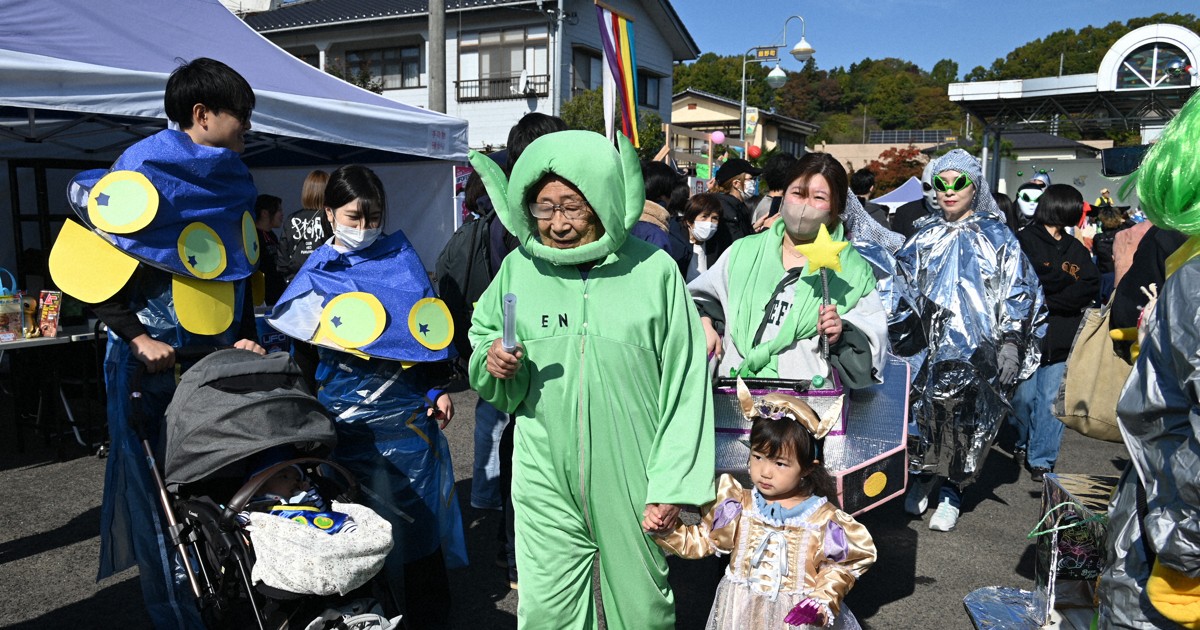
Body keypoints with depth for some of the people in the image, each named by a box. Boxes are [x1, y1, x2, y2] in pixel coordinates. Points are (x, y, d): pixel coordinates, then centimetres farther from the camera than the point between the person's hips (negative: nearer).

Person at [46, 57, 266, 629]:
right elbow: (86, 267, -13)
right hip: (155, 368, -7)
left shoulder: (233, 183, 10)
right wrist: (137, 338, -17)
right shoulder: (142, 174, -12)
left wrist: (244, 338, 5)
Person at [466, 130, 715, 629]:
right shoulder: (519, 267, 1)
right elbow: (483, 338, 17)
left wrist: (673, 485, -6)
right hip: (545, 476, 2)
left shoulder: (654, 271, -7)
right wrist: (493, 362, -8)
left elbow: (684, 385, -5)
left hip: (631, 479, -1)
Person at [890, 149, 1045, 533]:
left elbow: (1019, 292, 1)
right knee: (919, 412, -1)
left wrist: (1010, 342, -7)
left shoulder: (996, 236, 4)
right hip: (930, 348, 2)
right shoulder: (925, 236, 11)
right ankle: (921, 473, 26)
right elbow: (903, 289, 14)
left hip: (980, 353, -2)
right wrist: (902, 339, 6)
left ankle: (954, 491, 19)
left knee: (973, 423, 0)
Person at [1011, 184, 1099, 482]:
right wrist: (1067, 279, -6)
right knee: (1024, 396, 1)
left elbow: (1092, 287, 3)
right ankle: (1023, 442, 27)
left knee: (1051, 401, 1)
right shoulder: (1025, 241, 0)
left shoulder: (1076, 249, 17)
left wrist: (1048, 299, -11)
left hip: (1061, 339, 4)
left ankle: (1041, 459, 9)